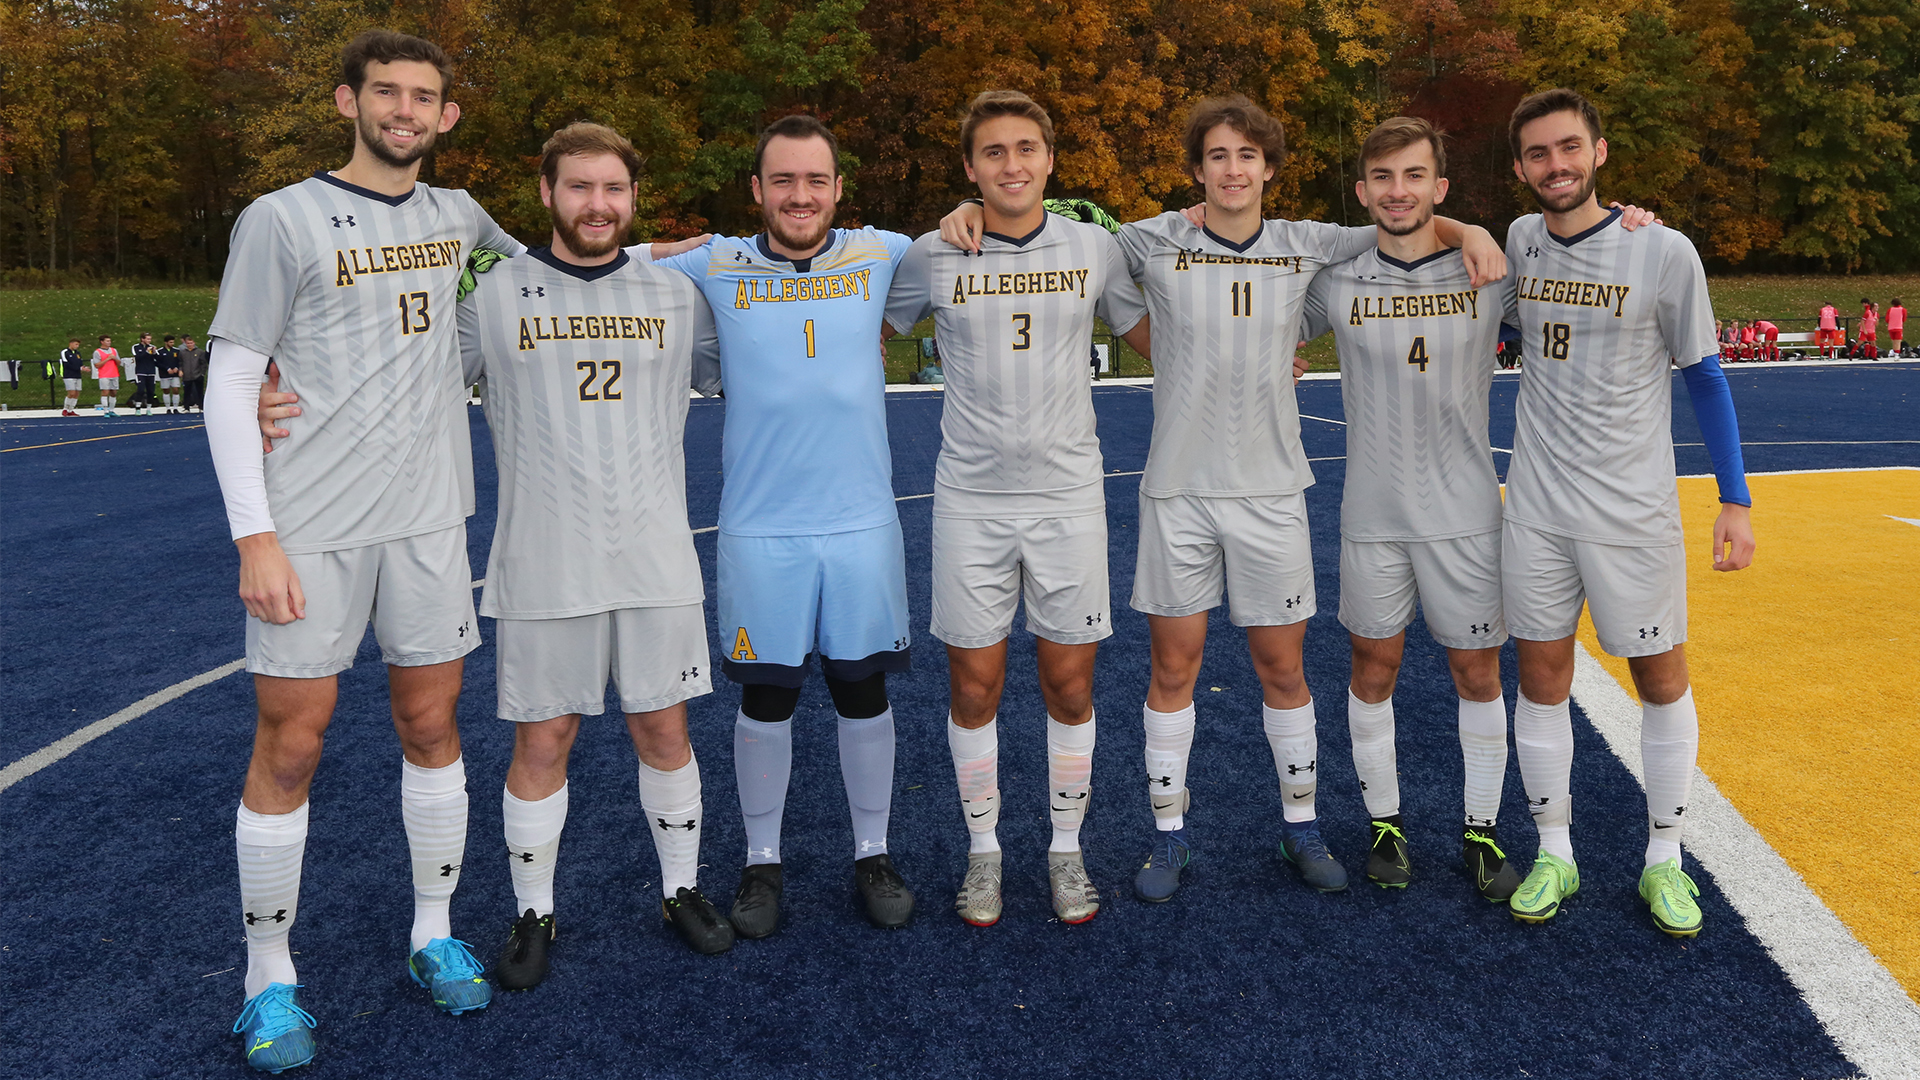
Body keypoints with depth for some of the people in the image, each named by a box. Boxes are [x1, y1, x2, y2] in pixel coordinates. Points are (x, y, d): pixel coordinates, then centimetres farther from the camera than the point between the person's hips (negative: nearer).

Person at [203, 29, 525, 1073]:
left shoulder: (455, 214, 11)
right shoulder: (283, 219, -3)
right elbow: (229, 382, -5)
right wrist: (255, 536, -13)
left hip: (427, 517, 4)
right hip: (309, 527, -4)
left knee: (431, 723, 10)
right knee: (289, 746, 1)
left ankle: (434, 935, 26)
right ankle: (269, 979, 16)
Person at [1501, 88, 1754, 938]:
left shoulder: (1665, 253, -9)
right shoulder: (1520, 241, 2)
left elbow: (1703, 376, 0)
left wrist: (1735, 499, -3)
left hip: (1636, 515, -3)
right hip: (1536, 510, 3)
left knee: (1662, 682, 8)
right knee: (1542, 680, 8)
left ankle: (1663, 861, 25)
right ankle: (1553, 855, 23)